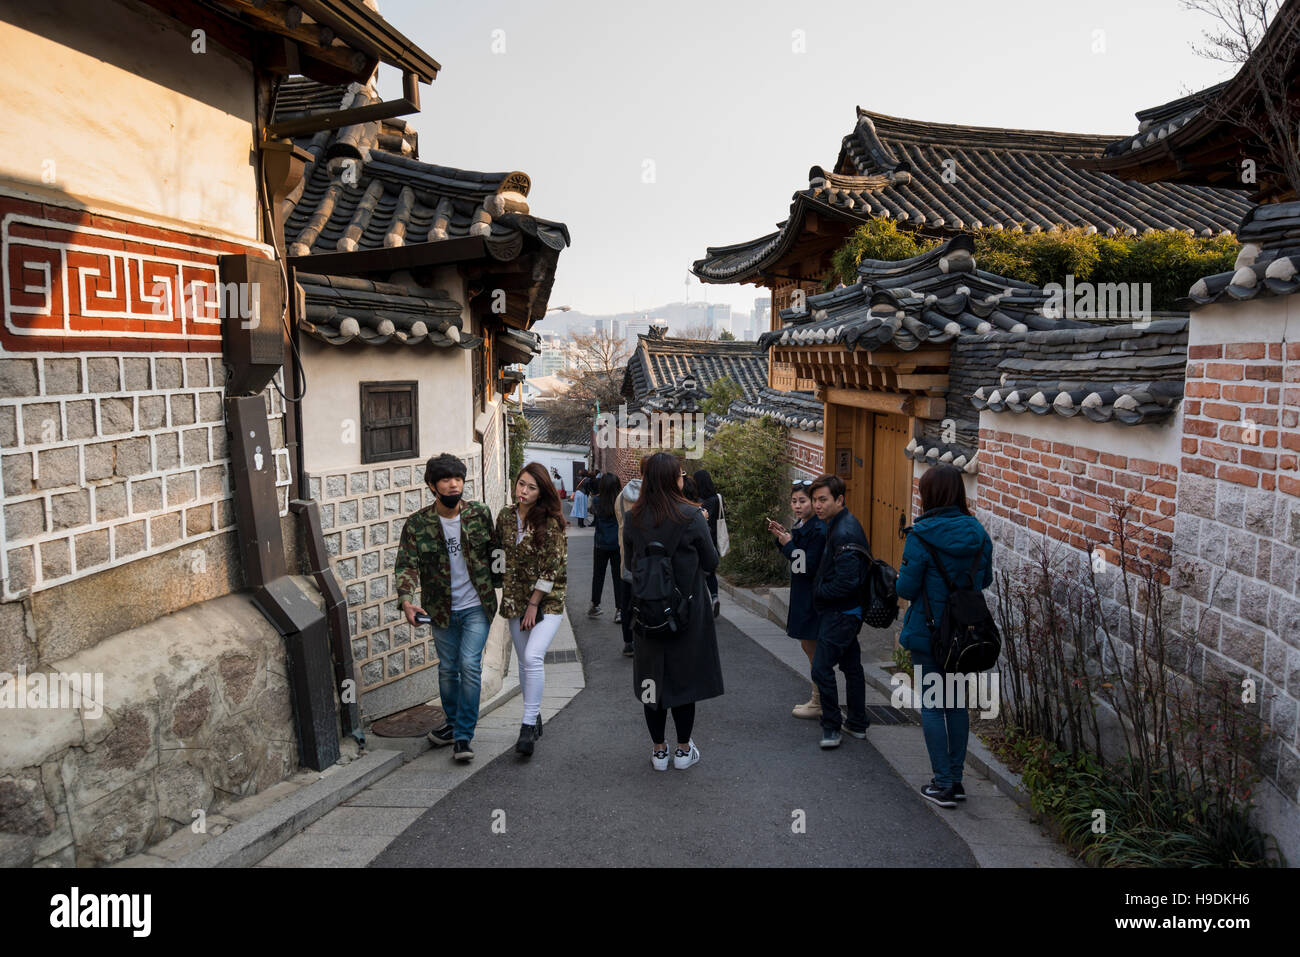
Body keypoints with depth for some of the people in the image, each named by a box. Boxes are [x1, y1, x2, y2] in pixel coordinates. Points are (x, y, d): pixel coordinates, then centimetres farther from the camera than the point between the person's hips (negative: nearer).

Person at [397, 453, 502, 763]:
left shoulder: (480, 514, -4)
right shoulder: (417, 524, -7)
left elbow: (494, 552, 7)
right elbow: (406, 564, -12)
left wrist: (499, 585, 5)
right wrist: (406, 600, -27)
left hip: (477, 607, -1)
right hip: (442, 610, 1)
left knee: (470, 665, -10)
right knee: (447, 669, 13)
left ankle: (463, 736, 1)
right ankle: (453, 722, 37)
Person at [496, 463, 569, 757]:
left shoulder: (550, 522, -14)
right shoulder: (506, 516, 2)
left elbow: (552, 567, -15)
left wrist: (534, 604, -14)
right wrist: (504, 593, 12)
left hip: (547, 600, -6)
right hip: (515, 598, 6)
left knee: (533, 657, -20)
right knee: (525, 661, 12)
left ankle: (528, 725, -13)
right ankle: (534, 718, 27)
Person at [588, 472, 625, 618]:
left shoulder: (598, 501, -10)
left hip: (601, 545, 1)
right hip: (618, 545, 0)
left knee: (598, 575, 16)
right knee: (618, 576, 7)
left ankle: (595, 605, 24)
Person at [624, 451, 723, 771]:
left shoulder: (633, 519, -5)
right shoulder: (691, 516, -15)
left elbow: (631, 561, 8)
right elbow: (711, 562, -6)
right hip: (687, 611, -2)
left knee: (652, 677, 13)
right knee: (684, 676, 11)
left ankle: (658, 751, 22)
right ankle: (684, 751, 22)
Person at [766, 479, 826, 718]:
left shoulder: (818, 530, -19)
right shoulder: (801, 525, 9)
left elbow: (810, 566, -23)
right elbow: (795, 560, 13)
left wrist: (788, 544, -18)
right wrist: (783, 536, 1)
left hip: (813, 597, -10)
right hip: (802, 593, 10)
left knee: (812, 647, 0)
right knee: (809, 646, 16)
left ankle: (818, 704, 11)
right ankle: (817, 700, 27)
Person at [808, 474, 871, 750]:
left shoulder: (845, 533, -23)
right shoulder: (838, 526, 10)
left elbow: (846, 582, -27)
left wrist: (818, 591, -13)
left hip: (840, 613, -11)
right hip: (847, 612, 11)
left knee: (821, 668, -6)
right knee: (851, 666, 18)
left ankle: (831, 729, 3)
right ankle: (857, 723, 30)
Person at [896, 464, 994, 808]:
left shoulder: (921, 536, -18)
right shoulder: (978, 533, -1)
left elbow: (906, 588, -15)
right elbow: (985, 579, 9)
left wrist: (902, 576, 6)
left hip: (928, 632, -5)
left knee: (932, 705, 6)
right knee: (958, 703, 16)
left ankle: (943, 785, 10)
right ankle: (956, 779, 25)